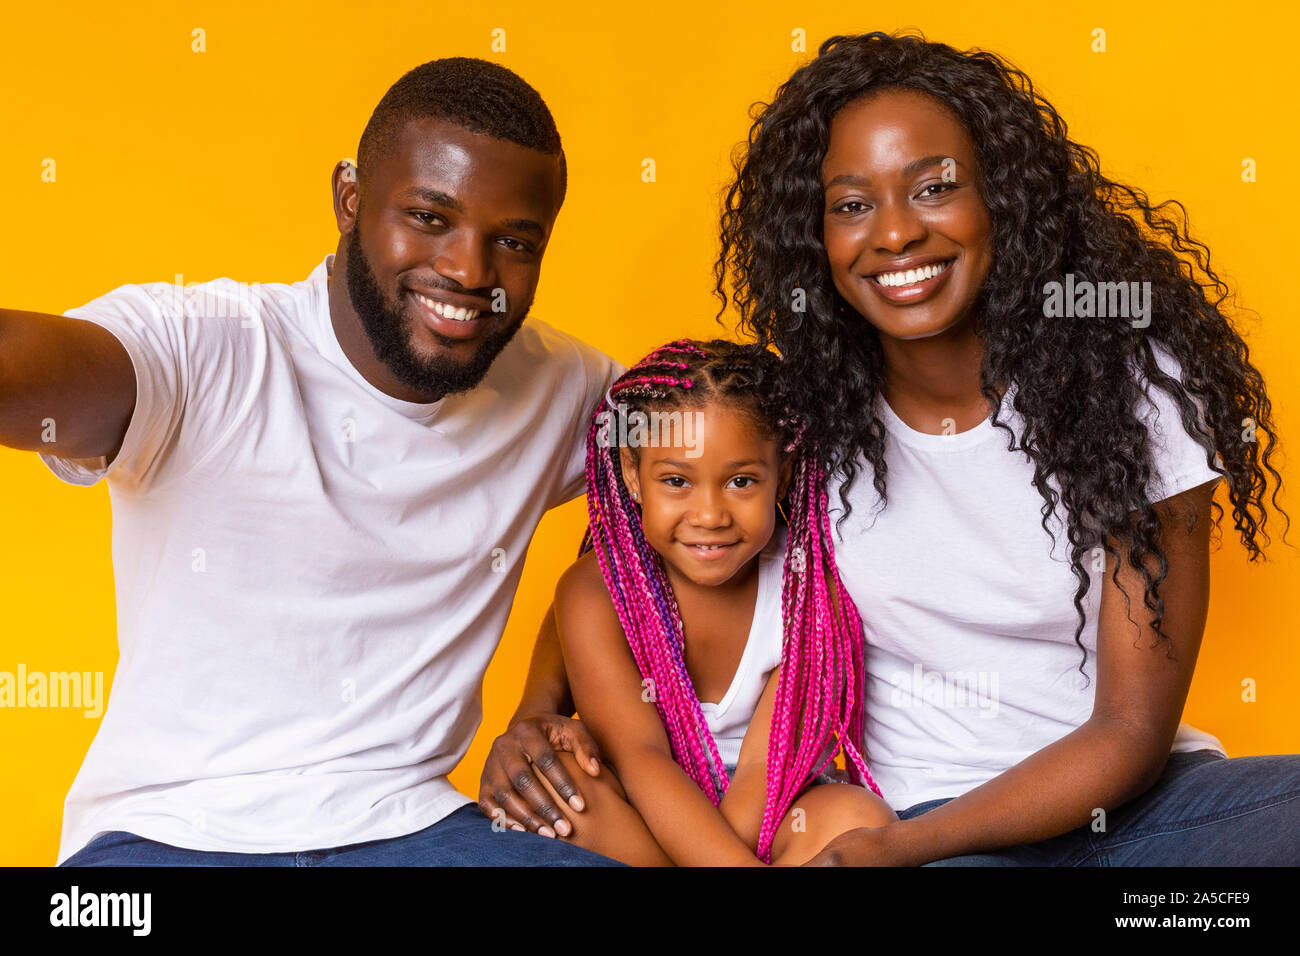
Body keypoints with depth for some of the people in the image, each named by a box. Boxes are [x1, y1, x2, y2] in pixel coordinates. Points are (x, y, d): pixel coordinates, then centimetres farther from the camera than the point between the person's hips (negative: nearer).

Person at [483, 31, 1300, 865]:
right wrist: (537, 714, -9)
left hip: (1130, 792, 1)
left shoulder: (1133, 383, -10)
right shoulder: (801, 409, -5)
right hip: (915, 809, -1)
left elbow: (1131, 731, -11)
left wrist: (898, 847, -20)